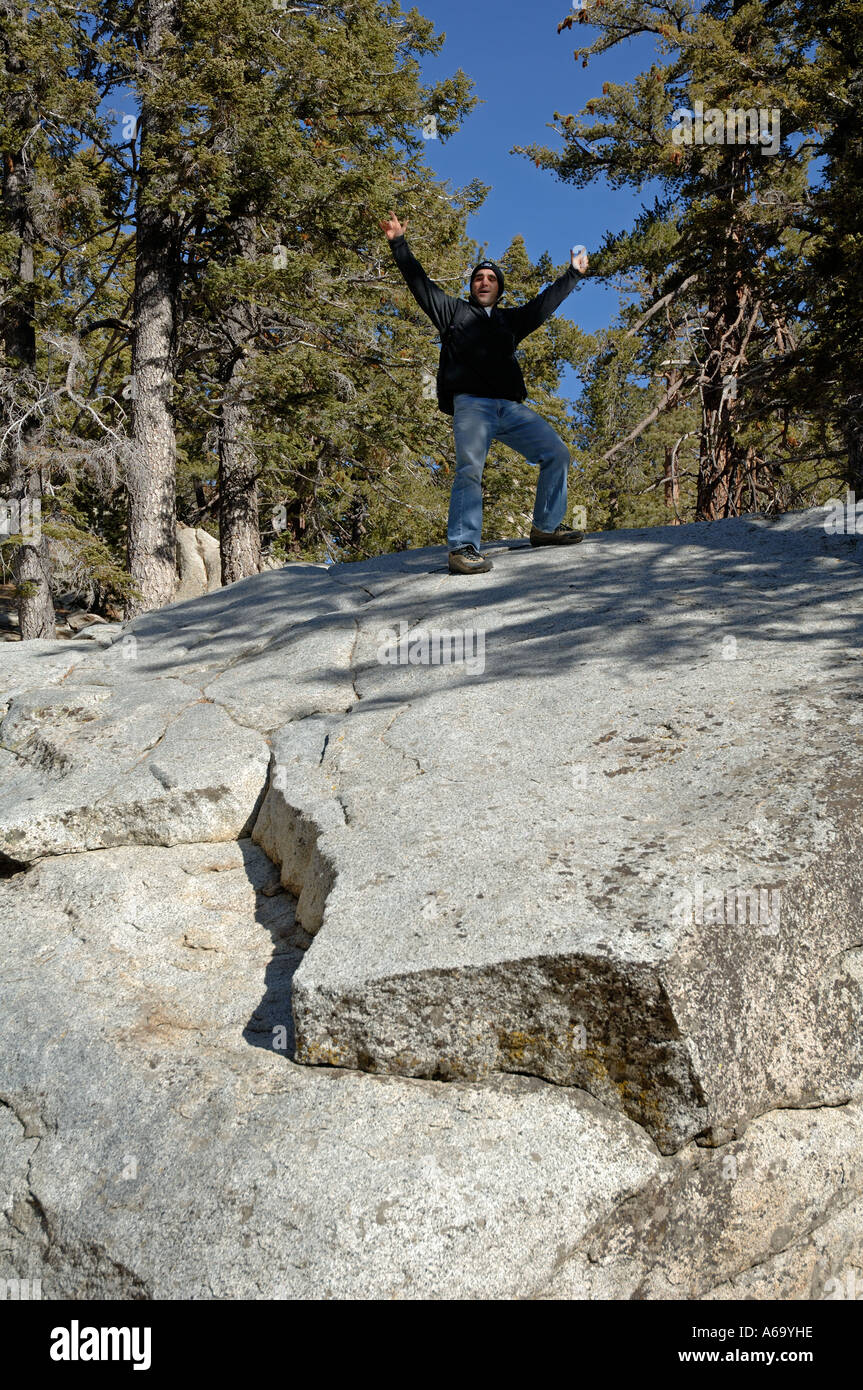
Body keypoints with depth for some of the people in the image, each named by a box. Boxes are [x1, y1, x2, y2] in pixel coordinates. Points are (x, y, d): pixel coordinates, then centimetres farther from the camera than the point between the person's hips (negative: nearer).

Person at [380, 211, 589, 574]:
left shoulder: (511, 320, 28)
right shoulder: (453, 311, 19)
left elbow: (545, 302, 36)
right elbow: (419, 283, 17)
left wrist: (573, 273, 43)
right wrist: (399, 244, 13)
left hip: (511, 408, 5)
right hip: (471, 405, -5)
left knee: (557, 454, -2)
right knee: (469, 470, -24)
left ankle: (546, 527, 9)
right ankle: (462, 548, -28)